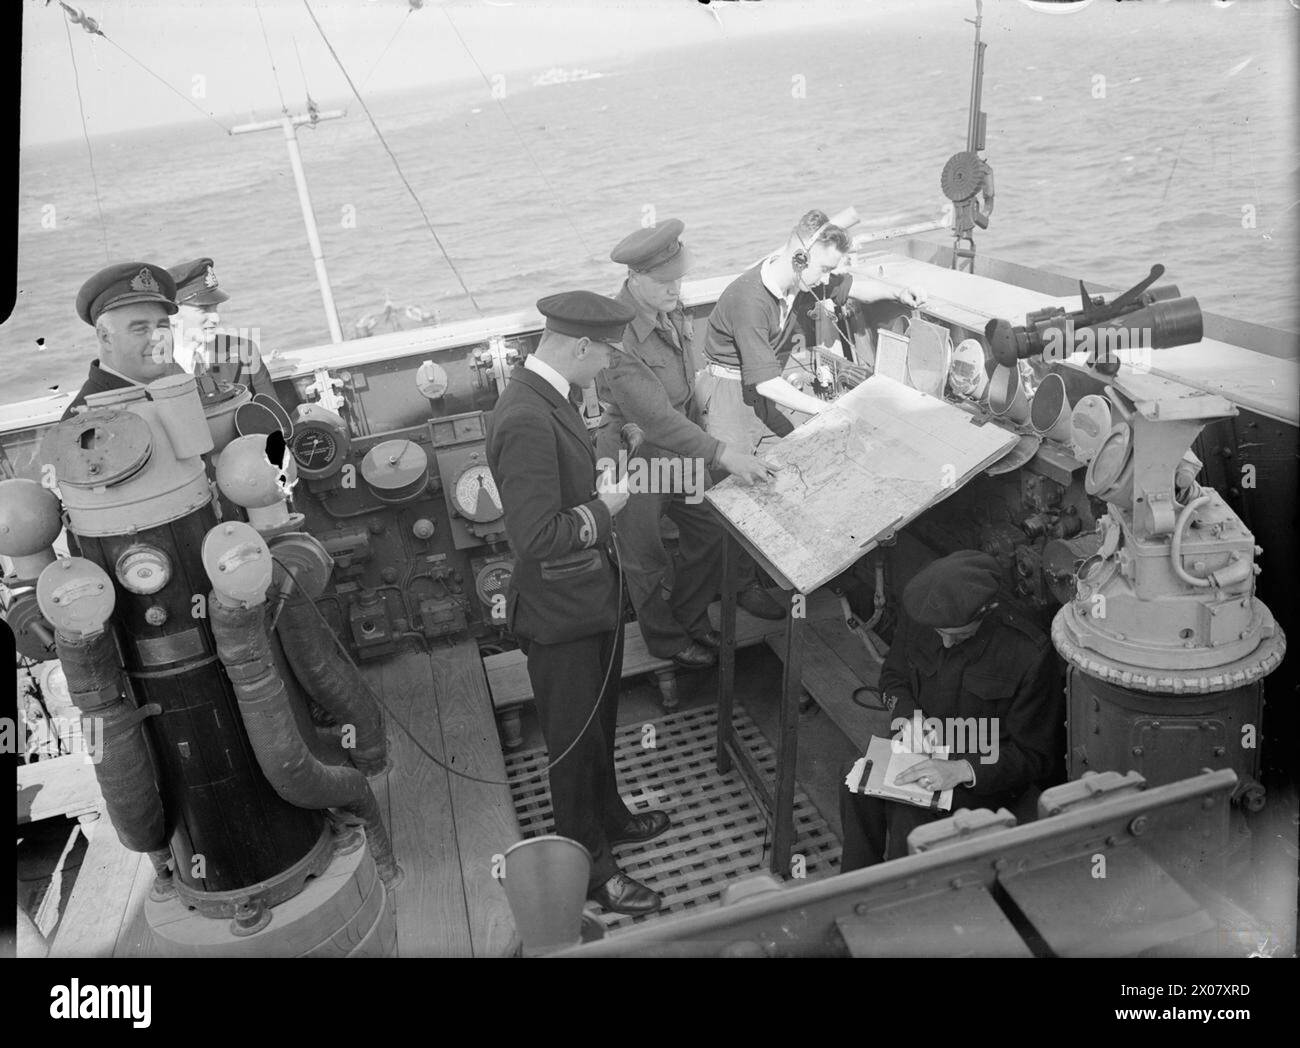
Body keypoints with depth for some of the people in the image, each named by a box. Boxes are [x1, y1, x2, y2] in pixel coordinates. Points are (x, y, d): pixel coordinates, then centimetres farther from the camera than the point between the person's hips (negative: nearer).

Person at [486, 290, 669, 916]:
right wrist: (602, 509, -20)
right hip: (561, 615, -9)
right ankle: (589, 866, 31)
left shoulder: (546, 397, 2)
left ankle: (607, 817, 50)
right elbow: (535, 536, -33)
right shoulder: (526, 421, -30)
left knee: (599, 724, 27)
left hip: (591, 597, 9)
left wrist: (602, 484, 2)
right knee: (574, 744, 11)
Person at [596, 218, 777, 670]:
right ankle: (665, 638, 38)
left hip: (681, 447, 8)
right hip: (635, 458, -7)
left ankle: (689, 616, 41)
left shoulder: (669, 307, -5)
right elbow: (654, 417, -35)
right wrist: (722, 454, -37)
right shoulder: (616, 335, -31)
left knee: (711, 531, 17)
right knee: (646, 561, 13)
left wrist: (700, 439, 11)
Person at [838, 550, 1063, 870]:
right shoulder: (917, 615, -11)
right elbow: (893, 673, 11)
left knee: (908, 816, -29)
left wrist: (962, 771, -29)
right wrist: (908, 714, -12)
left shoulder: (1028, 653, -24)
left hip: (989, 772, -4)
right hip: (928, 748, 4)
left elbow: (1036, 757, -15)